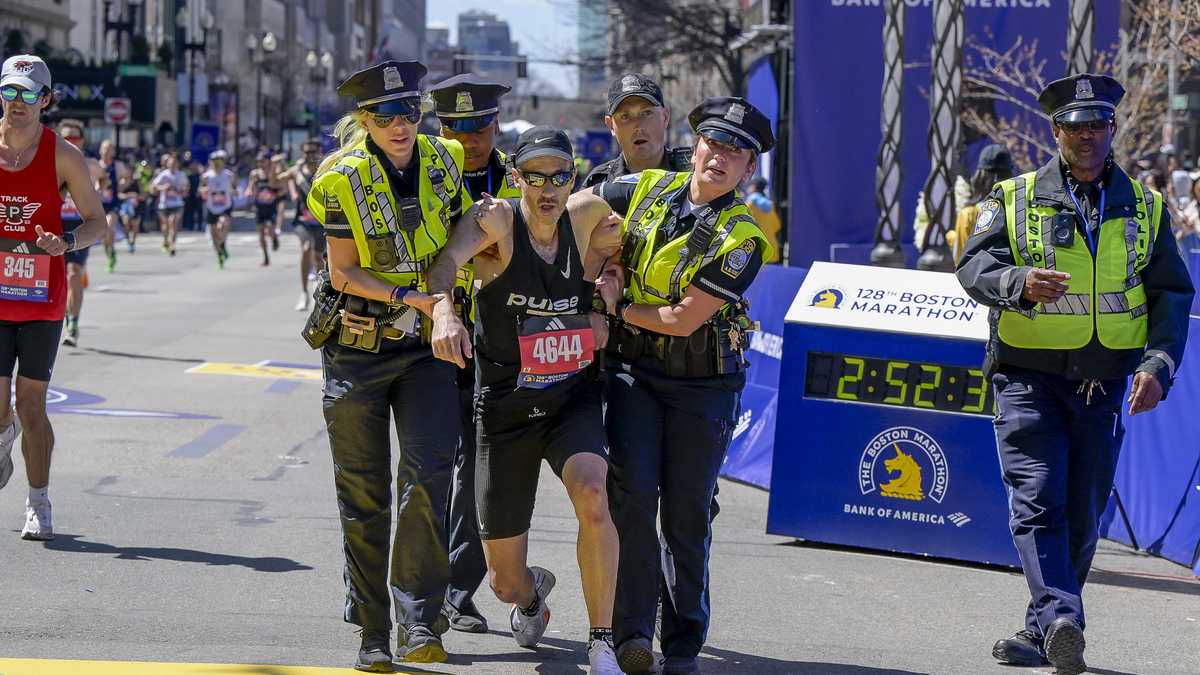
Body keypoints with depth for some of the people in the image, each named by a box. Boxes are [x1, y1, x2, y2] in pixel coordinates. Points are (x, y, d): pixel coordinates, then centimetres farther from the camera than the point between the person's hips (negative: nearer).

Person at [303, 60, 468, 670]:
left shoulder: (442, 162, 1)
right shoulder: (343, 178, -9)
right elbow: (343, 275, -10)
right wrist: (411, 297, -19)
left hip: (426, 348, 2)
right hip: (357, 348, -2)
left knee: (428, 471, -16)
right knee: (363, 494, 4)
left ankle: (418, 620, -12)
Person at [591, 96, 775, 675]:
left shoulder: (740, 239, -11)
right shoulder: (647, 190, 1)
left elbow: (683, 319, -15)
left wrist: (617, 306, -5)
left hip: (703, 384, -2)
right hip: (633, 371, 2)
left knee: (687, 514, 3)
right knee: (632, 491, -14)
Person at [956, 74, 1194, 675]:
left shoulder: (1144, 208, 10)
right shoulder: (1014, 198, 4)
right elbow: (975, 265, -9)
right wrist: (1020, 282, -31)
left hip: (1104, 384, 2)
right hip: (1029, 376, -2)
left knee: (1081, 516, 5)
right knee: (1038, 501, -16)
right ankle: (1060, 620, -26)